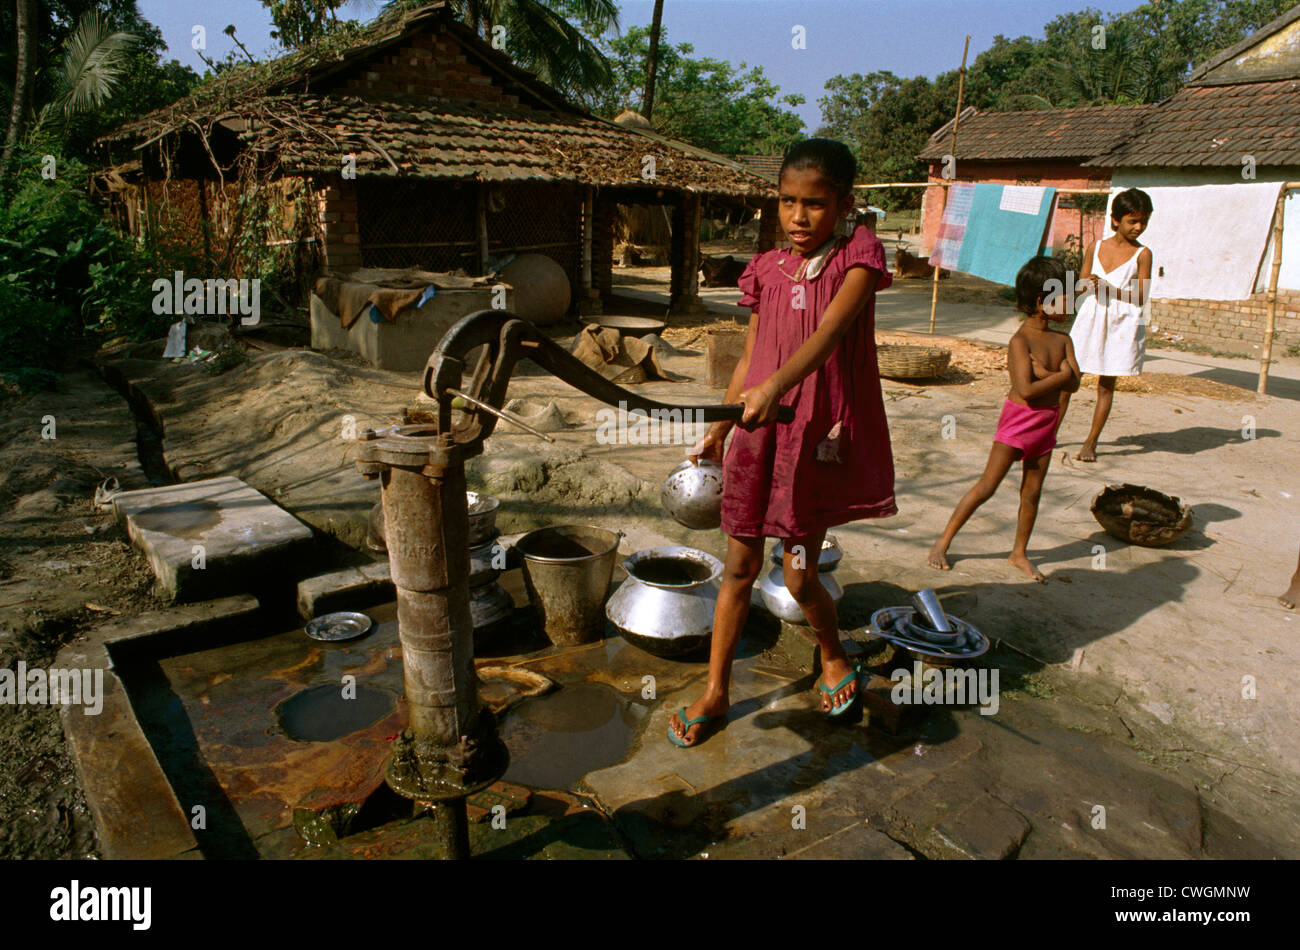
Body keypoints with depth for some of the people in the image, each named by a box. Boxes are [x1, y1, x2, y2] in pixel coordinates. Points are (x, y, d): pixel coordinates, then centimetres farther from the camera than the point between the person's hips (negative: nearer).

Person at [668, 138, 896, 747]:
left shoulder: (858, 256, -5)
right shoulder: (767, 270, 8)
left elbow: (829, 331, -23)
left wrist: (775, 386, -39)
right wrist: (718, 431, 16)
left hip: (819, 438, -3)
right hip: (758, 432, 4)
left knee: (799, 576, 5)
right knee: (740, 566, 8)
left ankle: (834, 660, 37)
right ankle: (715, 692, 23)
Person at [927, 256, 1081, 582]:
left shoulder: (1062, 340, 5)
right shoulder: (1020, 341, -16)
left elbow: (1073, 384, -5)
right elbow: (1026, 390, -25)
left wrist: (1043, 372, -20)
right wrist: (1061, 374, -12)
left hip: (1047, 423, 6)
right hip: (1019, 419, -6)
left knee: (1032, 492, 11)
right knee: (987, 485, -5)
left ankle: (1020, 553, 25)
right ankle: (942, 543, 4)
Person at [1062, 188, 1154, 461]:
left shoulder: (1142, 254, -2)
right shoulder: (1096, 247, 6)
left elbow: (1140, 297, -8)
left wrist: (1107, 288, -19)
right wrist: (1088, 284, -13)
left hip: (1121, 323, -2)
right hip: (1091, 317, 2)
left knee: (1106, 384, 3)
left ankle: (1090, 443, 12)